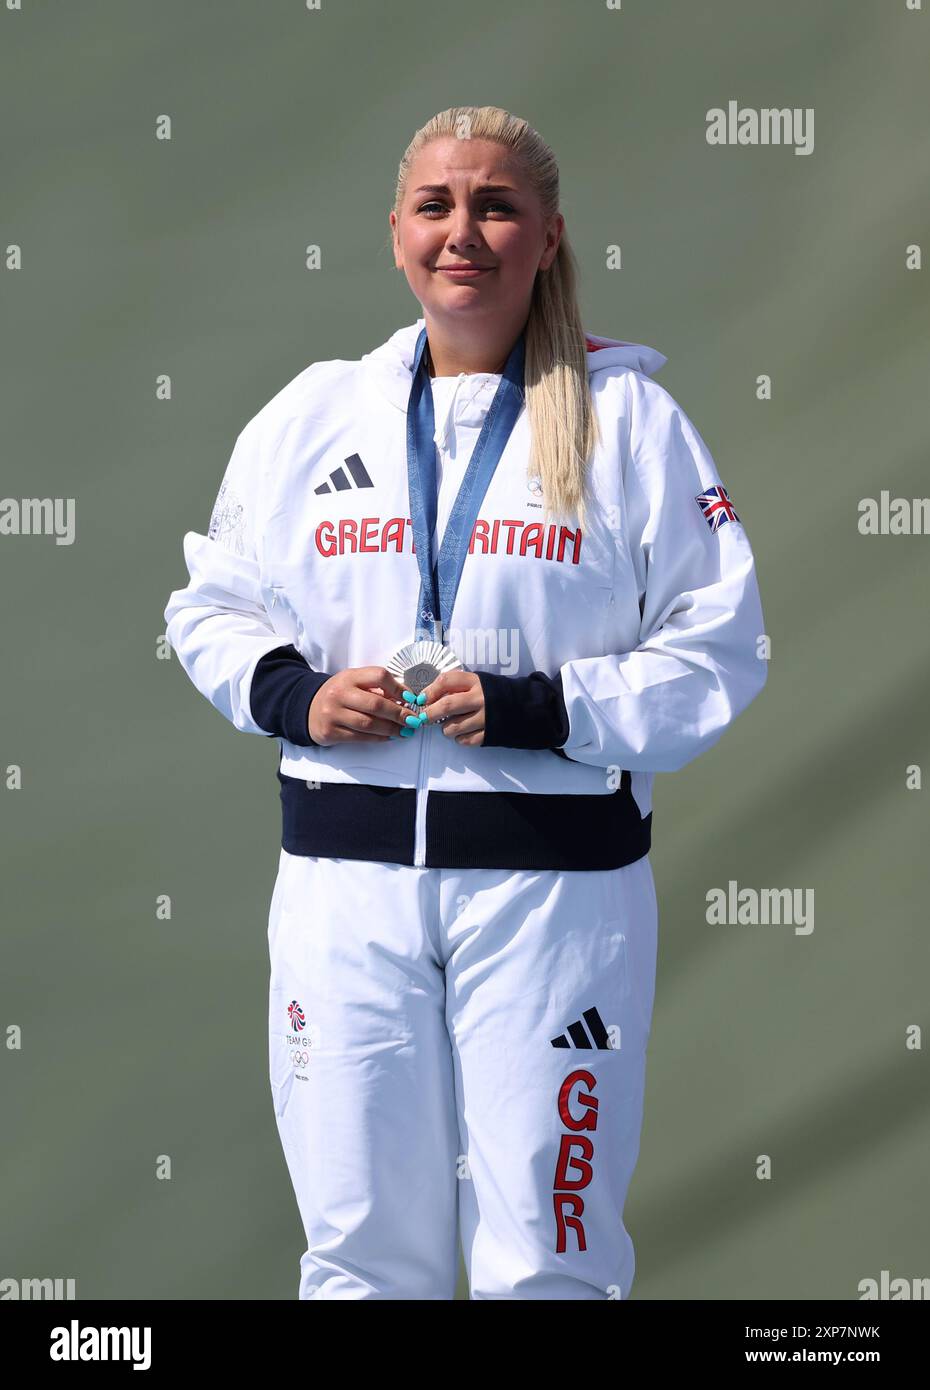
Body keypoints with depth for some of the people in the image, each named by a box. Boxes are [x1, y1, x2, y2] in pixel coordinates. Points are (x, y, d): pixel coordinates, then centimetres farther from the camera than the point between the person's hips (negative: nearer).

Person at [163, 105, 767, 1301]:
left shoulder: (628, 419, 1)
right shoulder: (312, 414, 9)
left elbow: (719, 649, -1)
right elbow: (212, 606, 17)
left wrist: (541, 710, -14)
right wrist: (292, 695, -4)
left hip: (556, 877, -2)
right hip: (346, 873, 3)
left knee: (546, 1258, 1)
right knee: (362, 1247, 8)